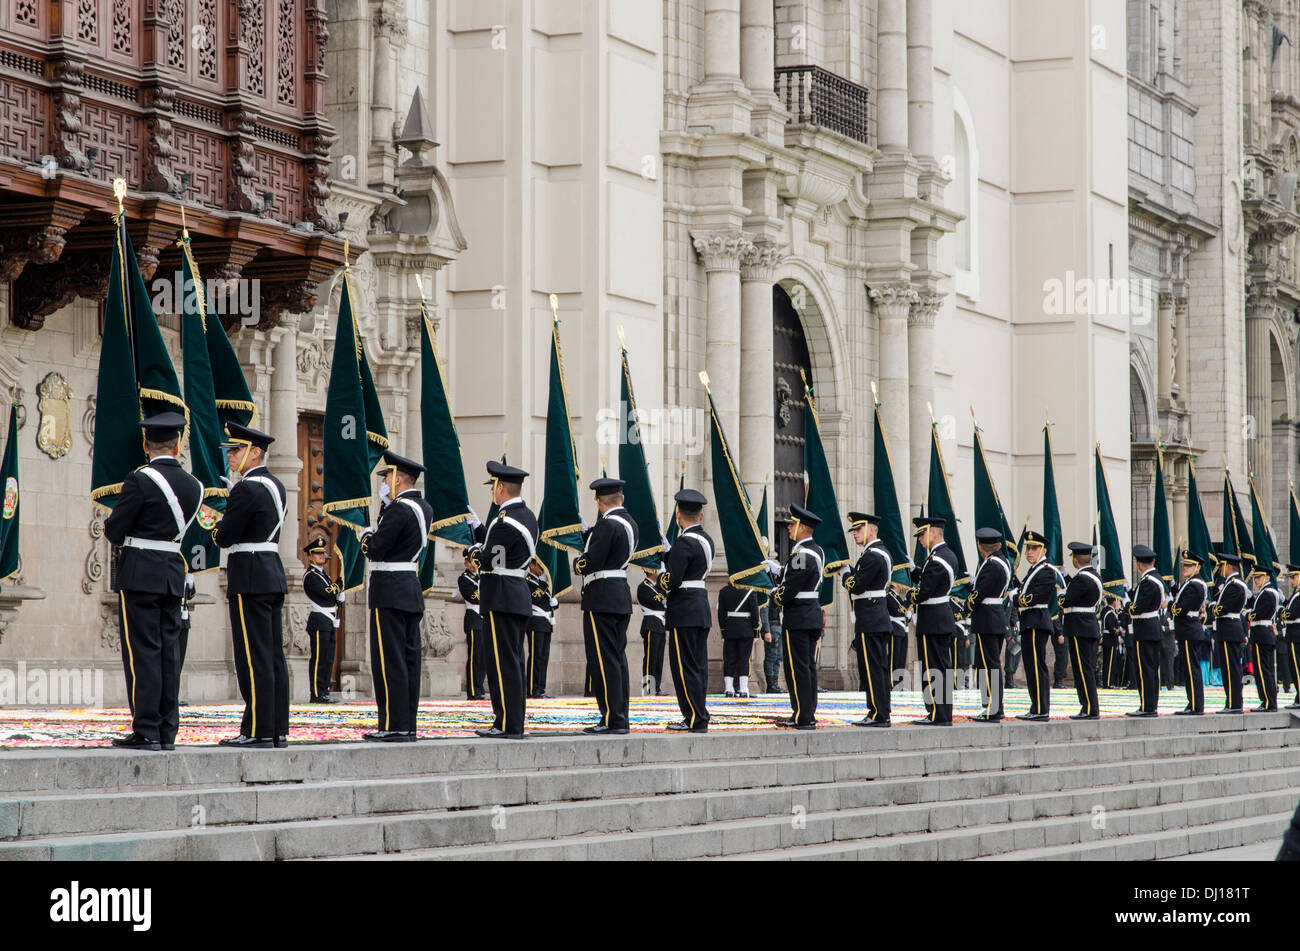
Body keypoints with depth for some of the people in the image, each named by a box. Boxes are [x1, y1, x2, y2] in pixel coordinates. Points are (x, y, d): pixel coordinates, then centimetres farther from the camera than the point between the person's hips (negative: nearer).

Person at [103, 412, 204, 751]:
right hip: (174, 572, 6)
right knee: (169, 652, 8)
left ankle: (146, 730, -6)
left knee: (142, 651, -5)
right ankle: (167, 731, 9)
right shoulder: (194, 486, 7)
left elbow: (115, 532, -11)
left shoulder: (140, 481, -13)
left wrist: (110, 523, 13)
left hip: (139, 574, -6)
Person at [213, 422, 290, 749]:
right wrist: (225, 528, 8)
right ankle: (278, 730, 9)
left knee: (253, 657, -7)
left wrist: (217, 530, 6)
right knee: (274, 656, 8)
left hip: (250, 579, -9)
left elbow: (225, 537, -15)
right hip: (274, 574, 9)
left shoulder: (247, 489, -14)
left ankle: (258, 731, -7)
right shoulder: (275, 486, 15)